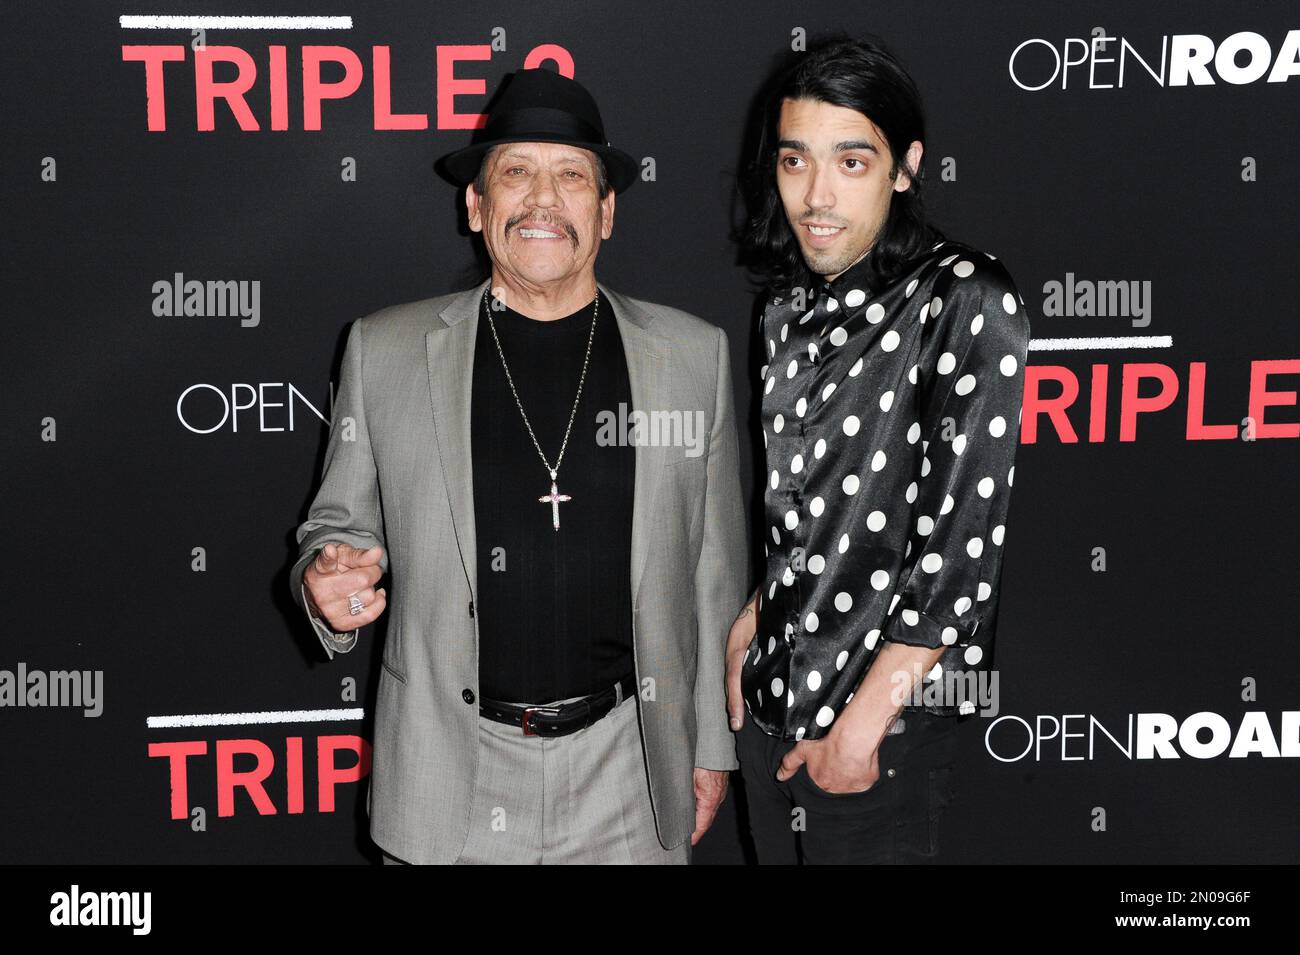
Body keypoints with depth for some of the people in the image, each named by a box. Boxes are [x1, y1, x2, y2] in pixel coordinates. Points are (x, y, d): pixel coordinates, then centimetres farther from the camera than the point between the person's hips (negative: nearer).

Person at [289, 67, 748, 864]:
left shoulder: (693, 354, 2)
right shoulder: (385, 349, 0)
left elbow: (715, 564, 5)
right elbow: (339, 524, 9)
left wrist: (712, 743, 7)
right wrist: (329, 584, -14)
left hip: (629, 773, 1)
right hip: (448, 779, 0)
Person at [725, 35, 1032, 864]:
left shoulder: (965, 300, -15)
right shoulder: (791, 306, 6)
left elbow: (963, 538, -18)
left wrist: (862, 722, -17)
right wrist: (749, 627, 9)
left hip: (887, 720, -6)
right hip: (773, 697, 6)